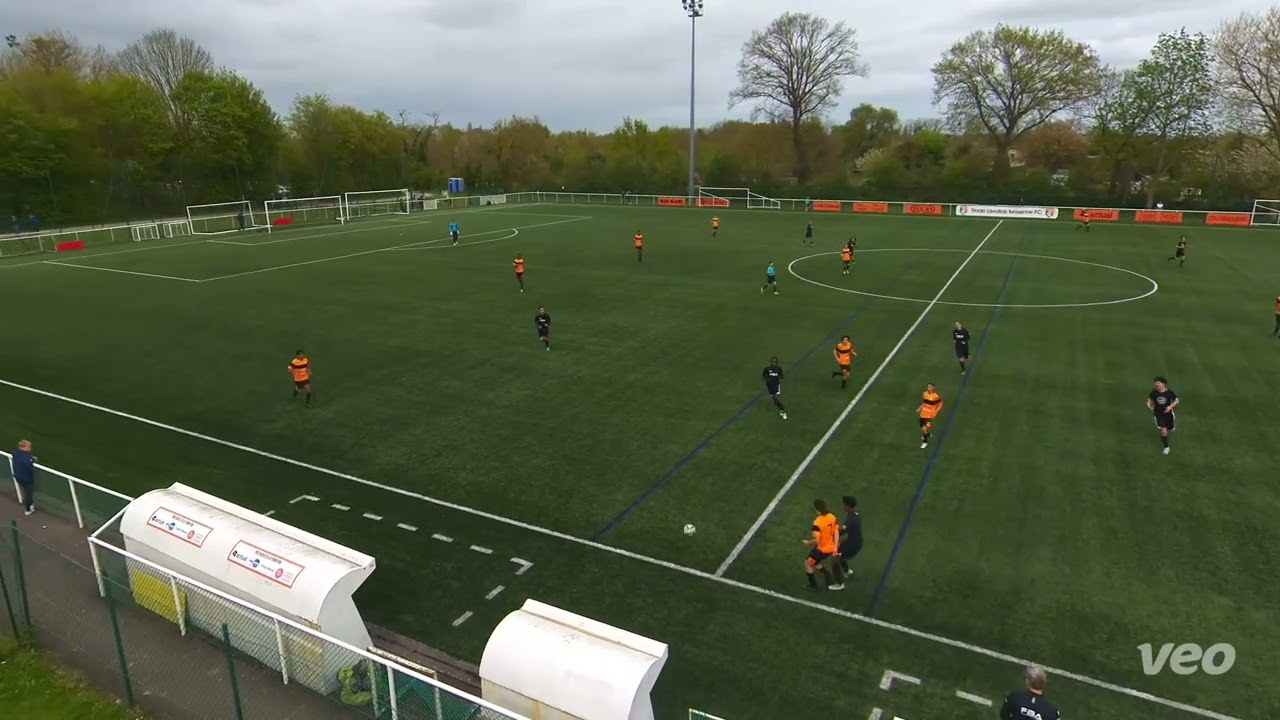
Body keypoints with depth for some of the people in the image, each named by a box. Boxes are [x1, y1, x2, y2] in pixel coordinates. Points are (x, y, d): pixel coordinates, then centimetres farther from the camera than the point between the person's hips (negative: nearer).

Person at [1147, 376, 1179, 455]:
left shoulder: (1169, 392, -18)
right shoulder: (1154, 392, -14)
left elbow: (1176, 401, -6)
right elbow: (1150, 399, 3)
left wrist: (1171, 406, -22)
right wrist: (1149, 404, -18)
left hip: (1168, 413, 1)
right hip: (1158, 414, -1)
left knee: (1170, 430, 20)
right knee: (1163, 431, -13)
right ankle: (1166, 447, 7)